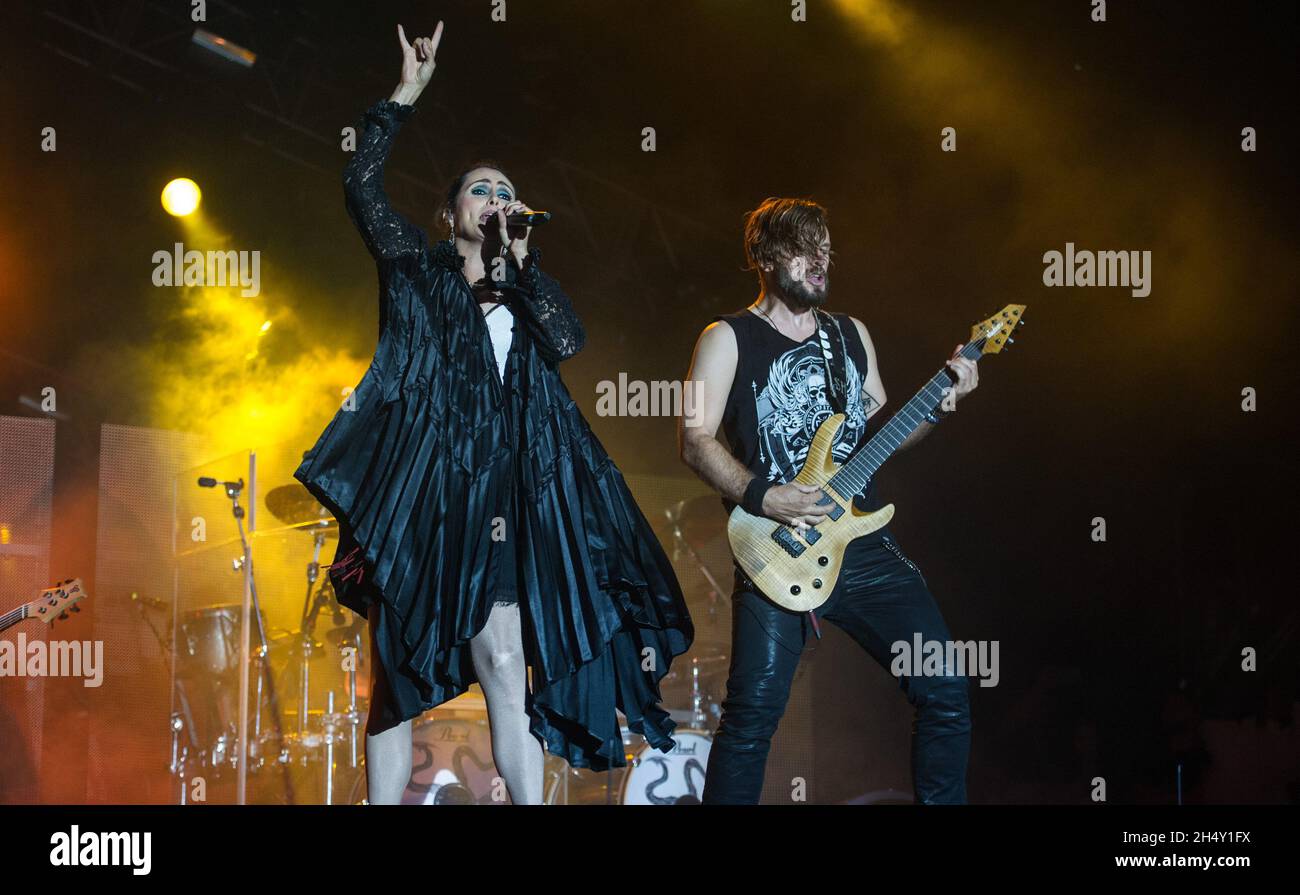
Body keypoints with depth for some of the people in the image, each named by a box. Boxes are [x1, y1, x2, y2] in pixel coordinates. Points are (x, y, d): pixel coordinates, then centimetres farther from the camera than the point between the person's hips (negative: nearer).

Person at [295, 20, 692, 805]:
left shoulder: (523, 293, 17)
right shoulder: (416, 268, 10)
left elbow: (569, 341, -3)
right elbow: (362, 184, -3)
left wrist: (520, 254, -2)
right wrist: (407, 95, -2)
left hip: (489, 506, 2)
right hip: (412, 496, -2)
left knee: (507, 669, -4)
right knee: (396, 674, 2)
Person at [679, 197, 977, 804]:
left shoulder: (851, 334, 18)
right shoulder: (729, 338, 2)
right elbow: (694, 439, -6)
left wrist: (944, 400, 3)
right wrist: (762, 496, -18)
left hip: (865, 544, 5)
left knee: (945, 690, -1)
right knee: (752, 714, -12)